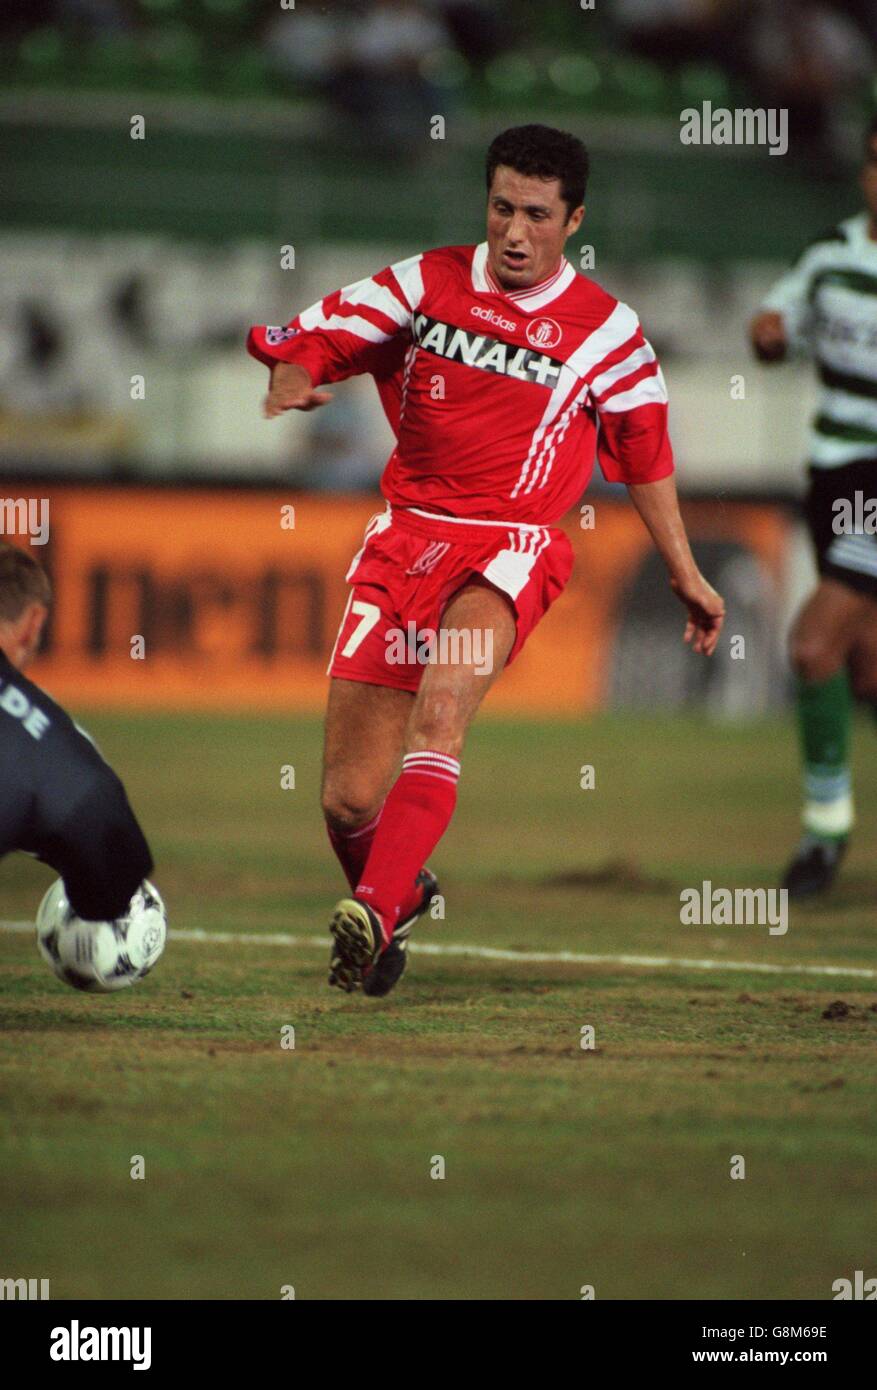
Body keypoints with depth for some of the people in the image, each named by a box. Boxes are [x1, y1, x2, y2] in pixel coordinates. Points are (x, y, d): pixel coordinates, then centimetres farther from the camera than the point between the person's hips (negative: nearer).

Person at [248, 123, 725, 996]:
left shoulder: (605, 331, 4)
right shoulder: (426, 283, 7)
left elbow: (644, 453, 16)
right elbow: (315, 338, 9)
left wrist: (684, 574, 20)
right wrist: (291, 385, -15)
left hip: (513, 547, -3)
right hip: (406, 534, 3)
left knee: (442, 705, -34)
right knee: (349, 800, -3)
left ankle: (375, 913, -44)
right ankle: (398, 896, 29)